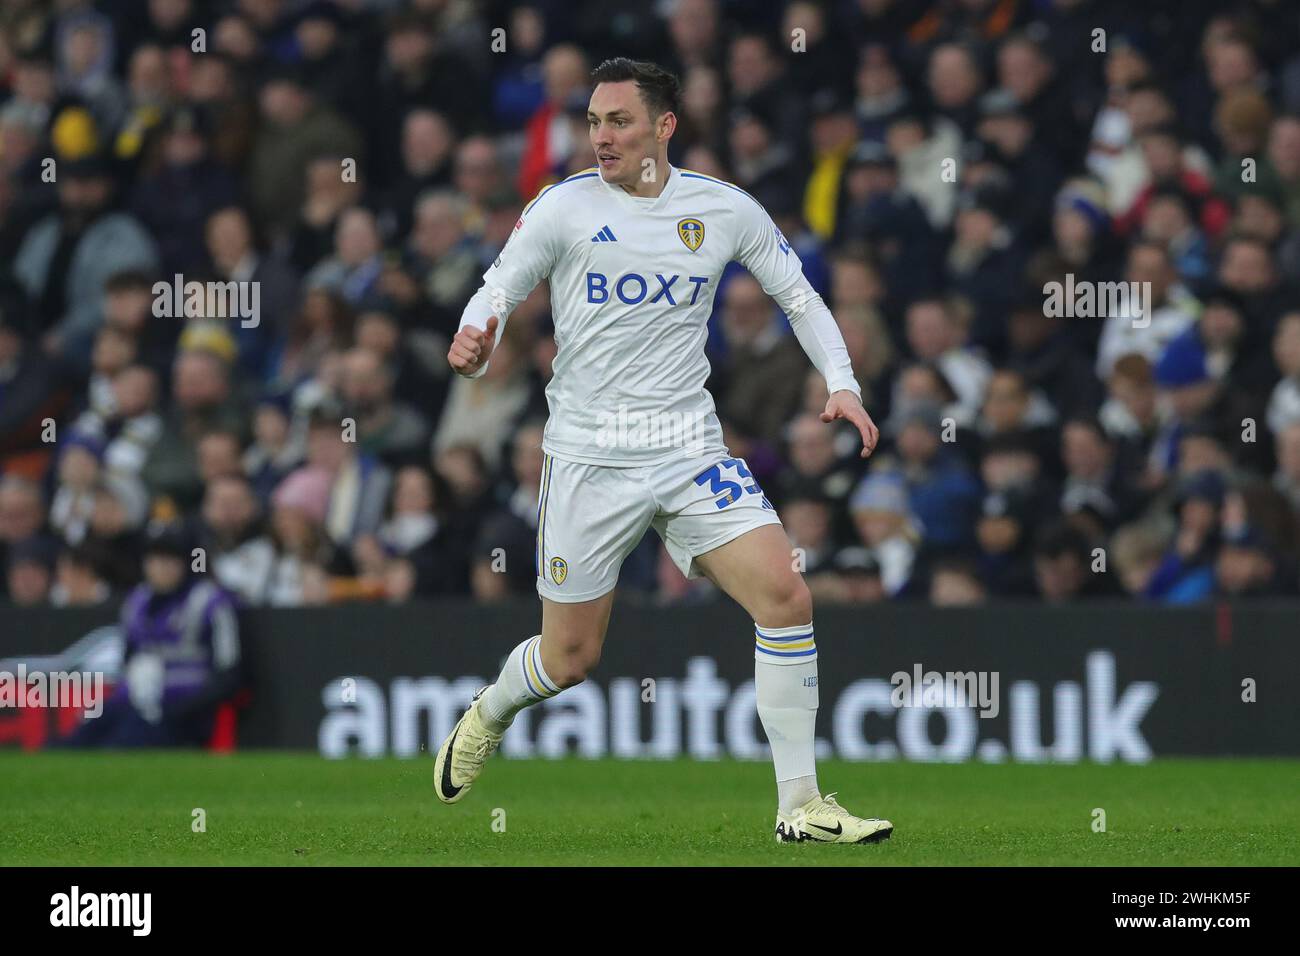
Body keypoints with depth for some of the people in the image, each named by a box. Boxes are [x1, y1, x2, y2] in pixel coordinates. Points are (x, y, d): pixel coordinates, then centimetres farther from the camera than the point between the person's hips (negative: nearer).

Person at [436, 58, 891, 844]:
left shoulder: (725, 211, 3)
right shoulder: (565, 209, -5)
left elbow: (799, 295, 14)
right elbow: (498, 291, -1)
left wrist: (842, 385, 0)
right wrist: (475, 347, -24)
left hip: (691, 448, 2)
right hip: (589, 455, -2)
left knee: (785, 594, -16)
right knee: (569, 660, 3)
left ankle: (801, 805, -8)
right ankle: (488, 716, 40)